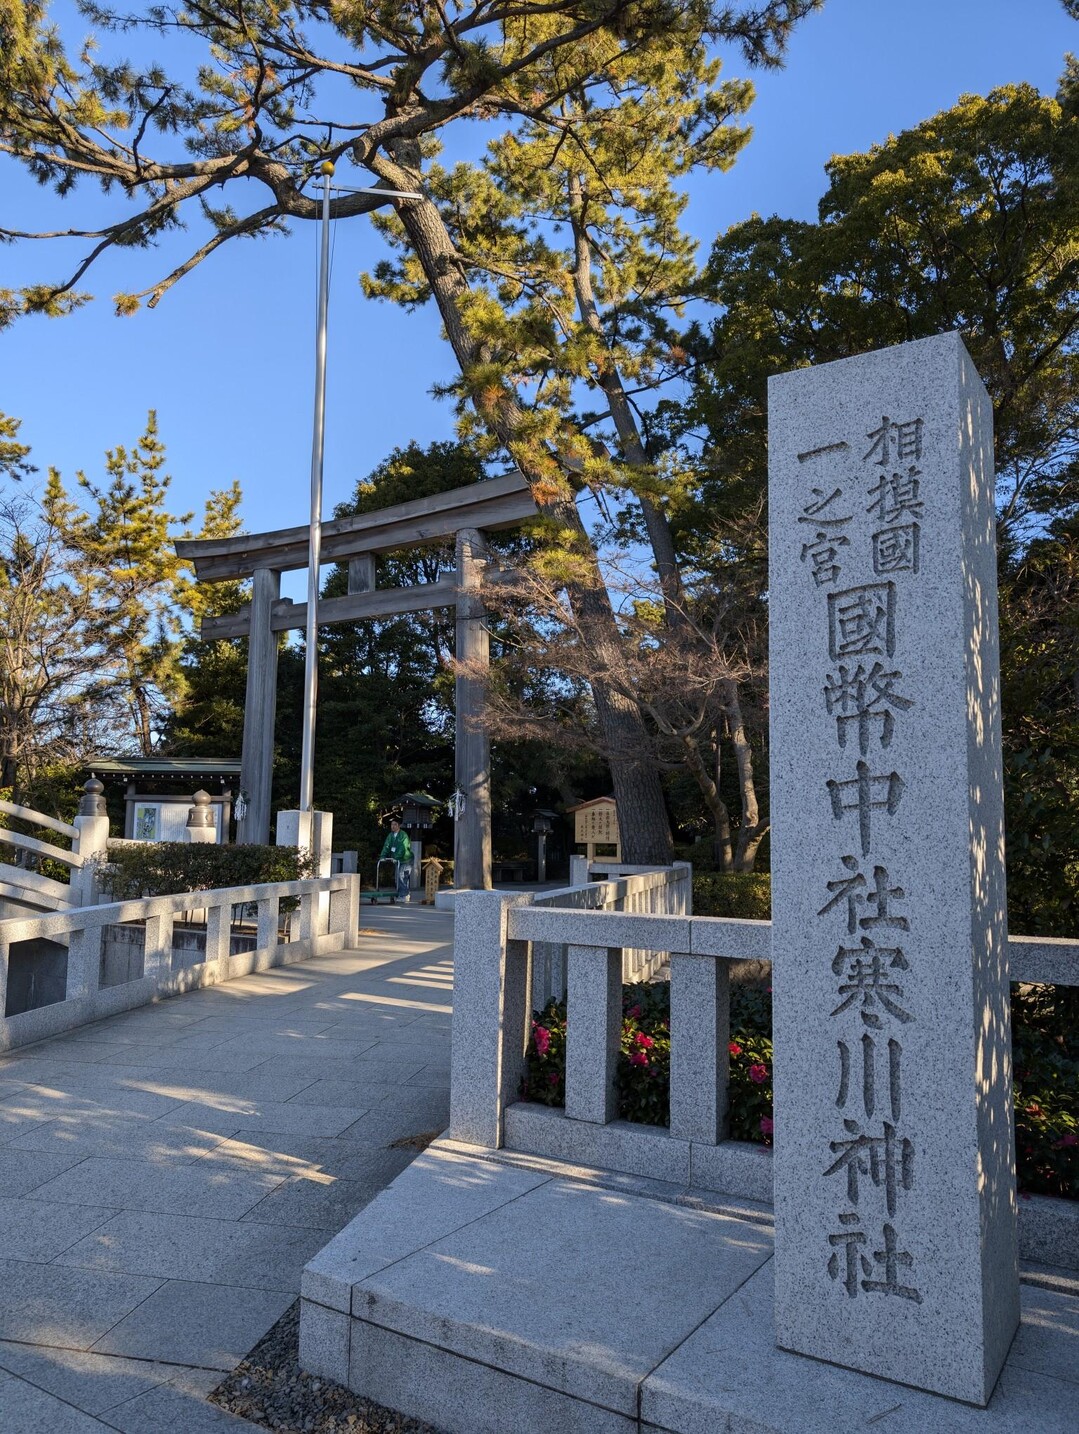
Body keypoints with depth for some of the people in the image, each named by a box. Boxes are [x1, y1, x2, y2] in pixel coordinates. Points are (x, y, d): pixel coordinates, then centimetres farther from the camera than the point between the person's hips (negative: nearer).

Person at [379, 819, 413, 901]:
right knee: (398, 877, 6)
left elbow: (403, 848, -21)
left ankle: (403, 895, -12)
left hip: (405, 860, -7)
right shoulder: (391, 835, 9)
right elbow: (386, 846, 3)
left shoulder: (403, 835, -13)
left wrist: (396, 857, -27)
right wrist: (383, 856, -10)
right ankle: (399, 894, 13)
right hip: (397, 860, 7)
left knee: (403, 877, -14)